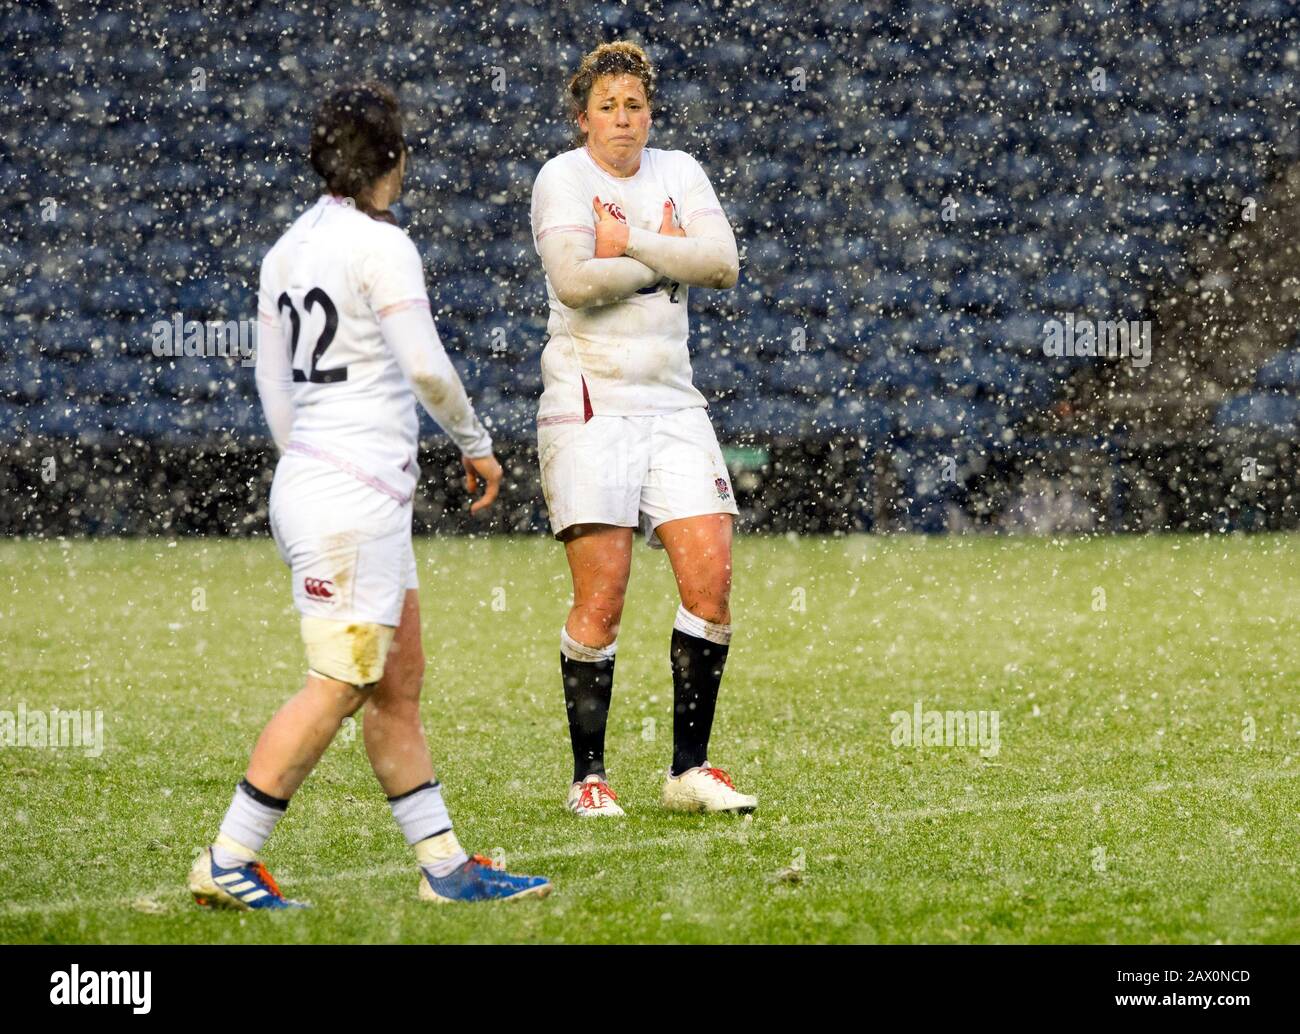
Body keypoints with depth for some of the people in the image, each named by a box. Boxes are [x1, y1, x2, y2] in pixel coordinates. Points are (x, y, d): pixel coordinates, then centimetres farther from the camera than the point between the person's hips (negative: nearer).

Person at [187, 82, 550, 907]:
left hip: (309, 477, 9)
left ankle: (443, 863, 12)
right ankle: (228, 862, -6)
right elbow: (426, 368, -16)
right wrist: (476, 443, -1)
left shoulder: (289, 247, 12)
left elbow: (272, 381, 17)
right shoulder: (381, 245, -12)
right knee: (339, 686, -7)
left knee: (399, 681, 11)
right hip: (356, 494, -9)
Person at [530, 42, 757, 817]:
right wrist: (668, 257, -6)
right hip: (590, 402, -5)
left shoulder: (678, 172, 12)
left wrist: (630, 244, -11)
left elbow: (722, 262, -3)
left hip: (673, 404, 5)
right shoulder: (564, 178, -2)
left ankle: (691, 768, 5)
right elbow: (574, 280, -18)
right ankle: (589, 777, 2)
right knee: (602, 599, -7)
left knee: (711, 579, -4)